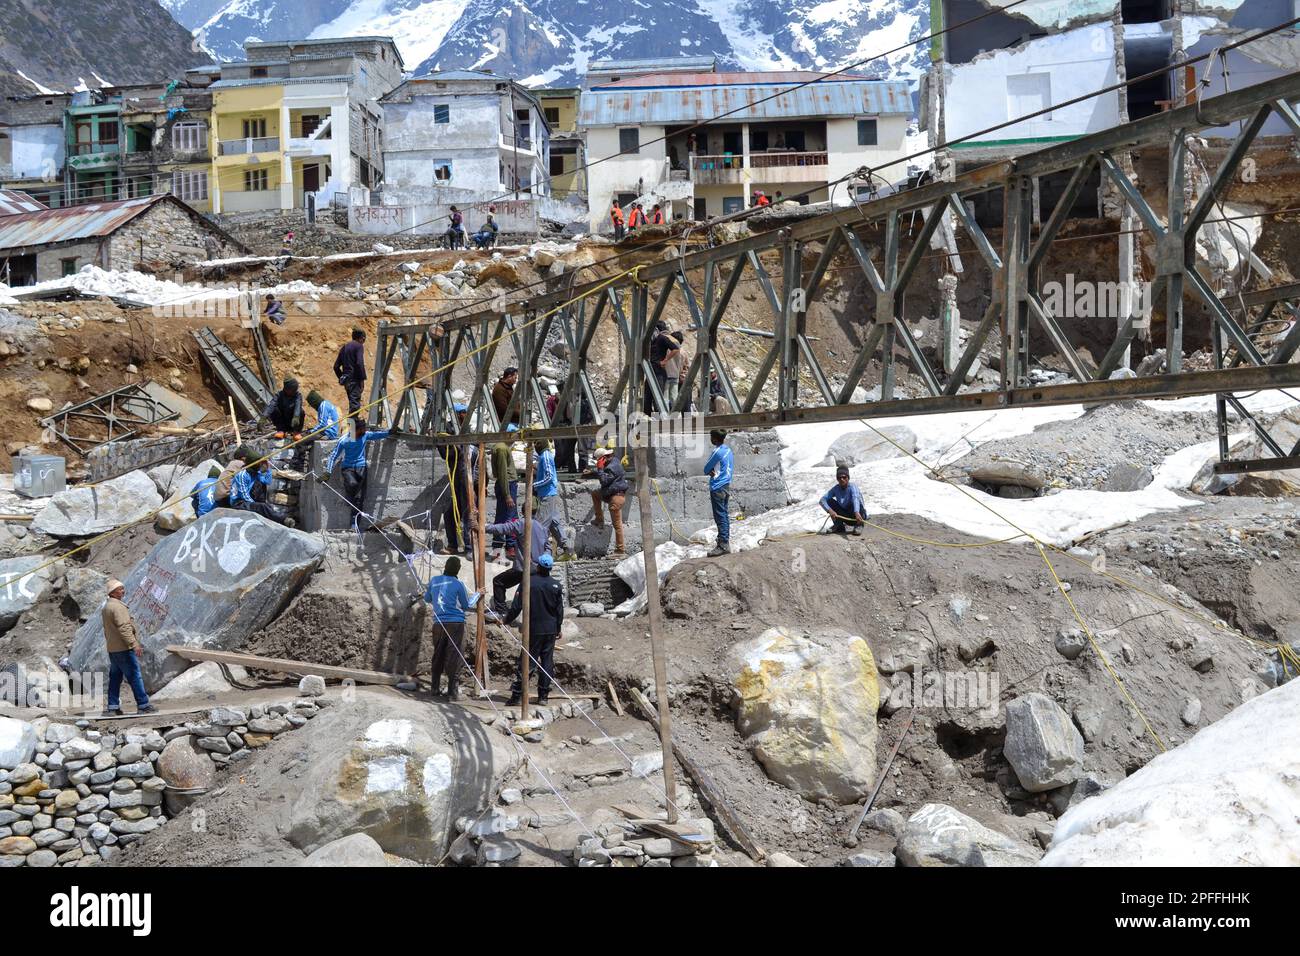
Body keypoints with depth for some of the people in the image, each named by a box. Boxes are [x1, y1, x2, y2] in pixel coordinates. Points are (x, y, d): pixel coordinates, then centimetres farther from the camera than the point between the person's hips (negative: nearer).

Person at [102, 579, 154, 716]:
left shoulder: (106, 607, 17)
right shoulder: (118, 607, -15)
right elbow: (123, 628, -23)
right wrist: (135, 645, -24)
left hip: (112, 648, 10)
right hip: (124, 648, -10)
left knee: (115, 678, 11)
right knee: (135, 677, -6)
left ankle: (113, 707, 12)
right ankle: (143, 705, -5)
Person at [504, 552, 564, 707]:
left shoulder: (528, 583, -9)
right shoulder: (556, 585, 0)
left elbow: (517, 606, -7)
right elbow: (560, 610, 5)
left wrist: (508, 620, 9)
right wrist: (558, 628, 16)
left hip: (533, 629, -2)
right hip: (551, 630, 2)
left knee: (528, 661, 0)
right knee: (547, 662, 7)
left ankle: (517, 695, -3)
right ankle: (543, 696, 9)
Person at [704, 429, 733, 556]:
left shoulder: (718, 452, -17)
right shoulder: (728, 450, 11)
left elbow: (706, 469, -10)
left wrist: (710, 471, 8)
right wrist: (714, 472, -2)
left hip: (718, 488, -9)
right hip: (726, 486, 9)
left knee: (720, 517, -9)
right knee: (724, 515, 13)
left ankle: (723, 545, -10)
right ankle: (725, 542, 17)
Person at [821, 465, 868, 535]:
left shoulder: (852, 487, -23)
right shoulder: (836, 489, -7)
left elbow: (856, 499, -43)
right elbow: (823, 499, -15)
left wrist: (857, 513, -63)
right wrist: (830, 510, -34)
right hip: (846, 517, 4)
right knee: (829, 501, -12)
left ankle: (858, 526, -11)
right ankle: (839, 526, 0)